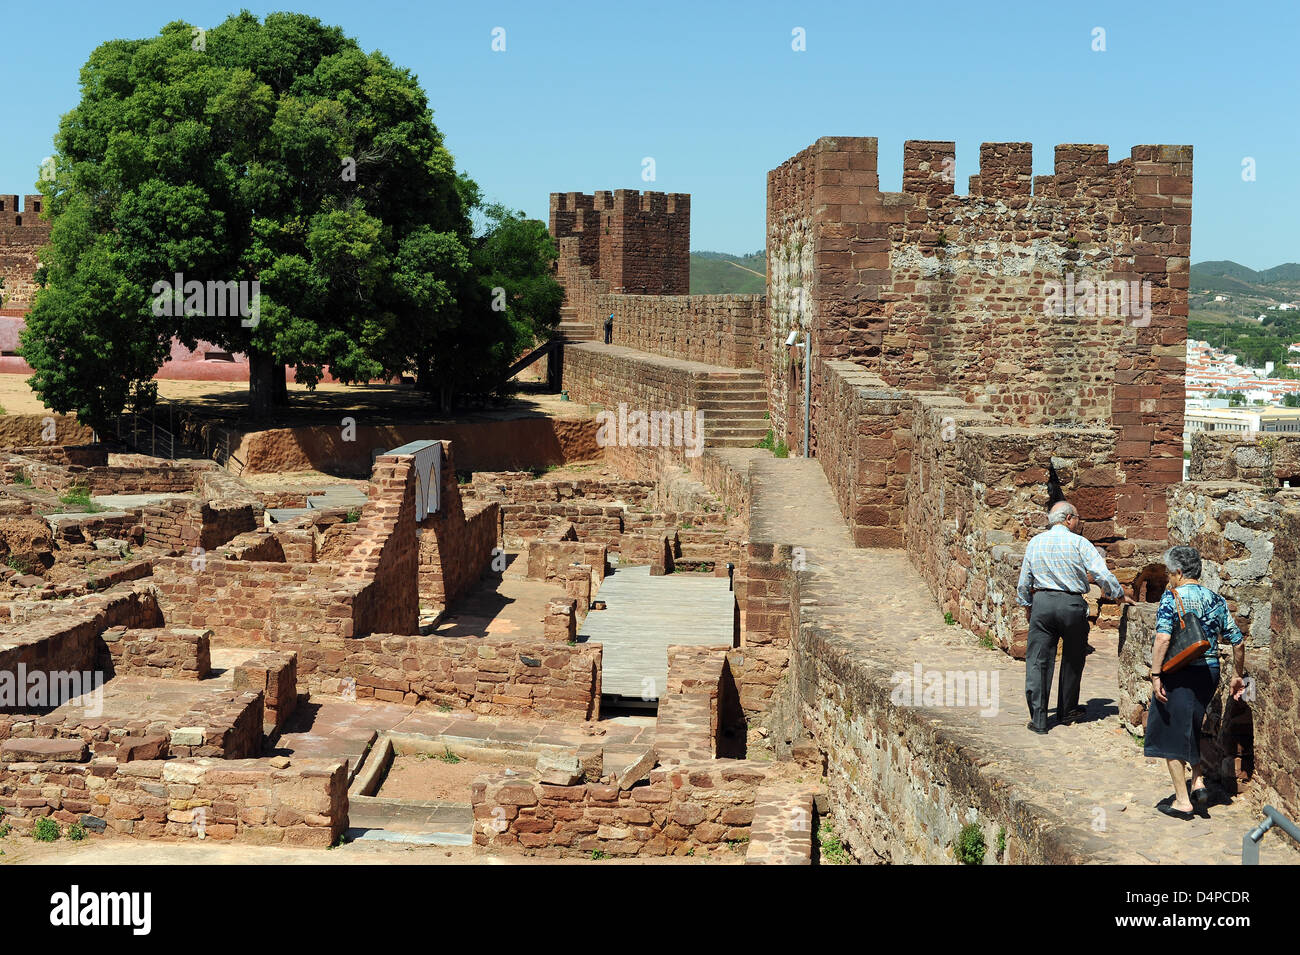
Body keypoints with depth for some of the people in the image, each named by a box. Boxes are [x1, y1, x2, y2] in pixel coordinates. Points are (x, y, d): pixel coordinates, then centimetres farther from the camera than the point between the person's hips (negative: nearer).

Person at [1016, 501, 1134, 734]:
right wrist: (1120, 595, 5)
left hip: (1042, 603, 2)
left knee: (1037, 661, 1)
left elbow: (1024, 581, 13)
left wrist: (1026, 605, 26)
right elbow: (1102, 574, -8)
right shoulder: (1078, 542, -4)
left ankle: (1038, 719, -4)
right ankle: (1067, 712, 26)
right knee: (1072, 660, 15)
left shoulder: (1035, 543, 8)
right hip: (1072, 604, -2)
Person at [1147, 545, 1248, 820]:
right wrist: (1239, 676, 20)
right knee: (1189, 729, 25)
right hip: (1210, 671, 6)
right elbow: (1237, 641, 9)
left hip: (1180, 673, -6)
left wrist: (1155, 676, -19)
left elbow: (1163, 638, -21)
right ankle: (1198, 783, 13)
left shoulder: (1172, 597, -9)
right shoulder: (1216, 599, 8)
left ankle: (1182, 801, 8)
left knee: (1172, 733, 5)